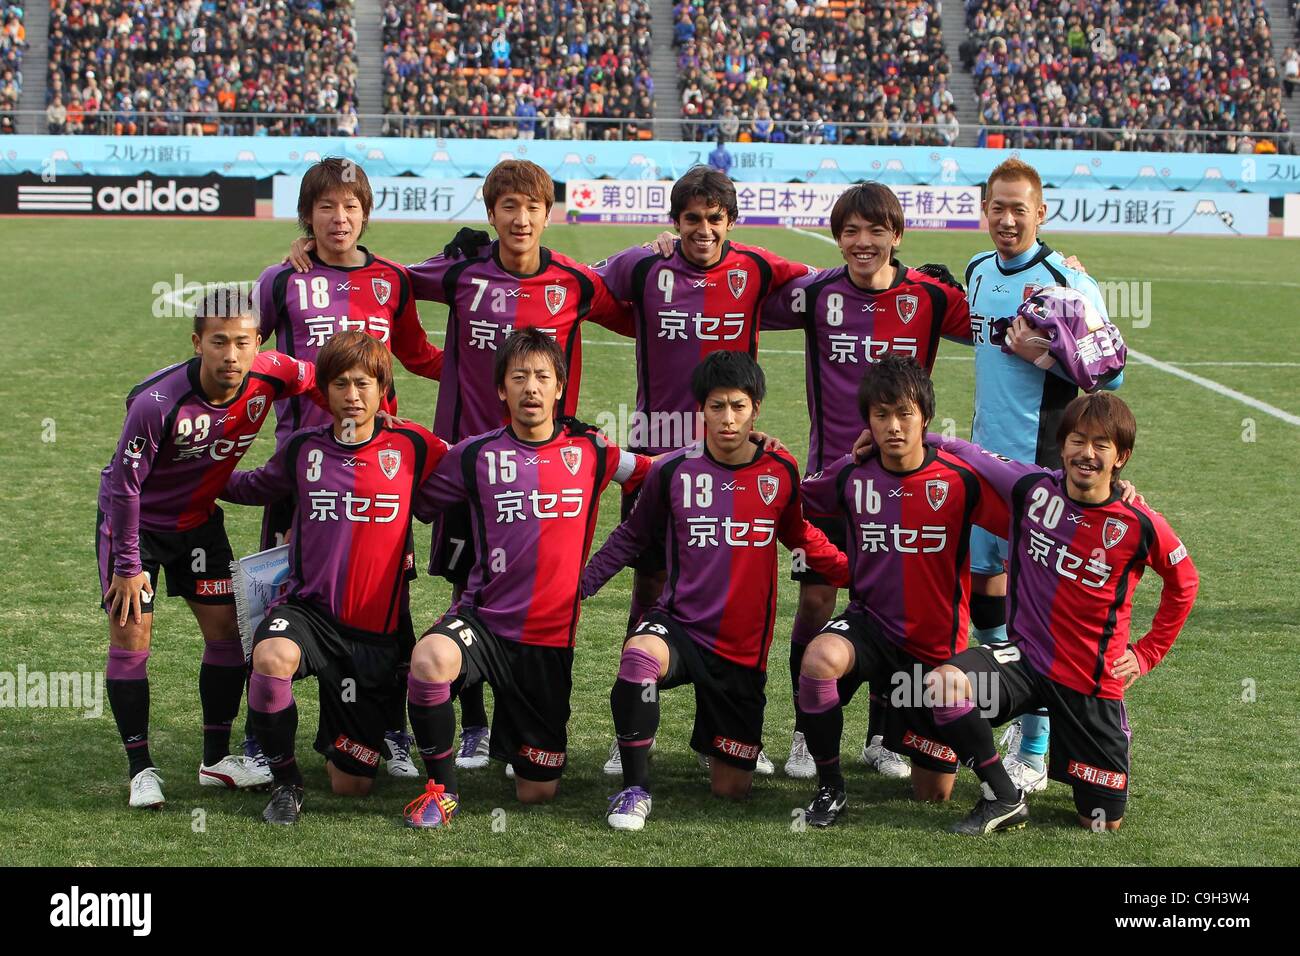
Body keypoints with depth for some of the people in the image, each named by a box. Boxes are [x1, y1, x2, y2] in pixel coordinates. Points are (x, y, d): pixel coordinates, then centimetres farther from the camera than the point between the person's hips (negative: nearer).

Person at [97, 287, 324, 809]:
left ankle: (216, 759, 15)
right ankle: (141, 768, -1)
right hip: (135, 519, -5)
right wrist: (127, 564, -18)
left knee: (226, 628, 3)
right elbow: (125, 484, -23)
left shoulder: (270, 374, -22)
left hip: (199, 519, 5)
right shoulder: (157, 402, -34)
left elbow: (319, 383, 2)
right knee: (130, 633, -10)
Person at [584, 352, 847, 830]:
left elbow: (802, 538, 14)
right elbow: (632, 536, 9)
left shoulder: (781, 472, -3)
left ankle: (720, 742, 43)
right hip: (679, 624, -2)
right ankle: (636, 787, -20)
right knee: (639, 655, -39)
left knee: (731, 788, 6)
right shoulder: (672, 469, -7)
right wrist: (581, 583, -1)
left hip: (744, 648, 2)